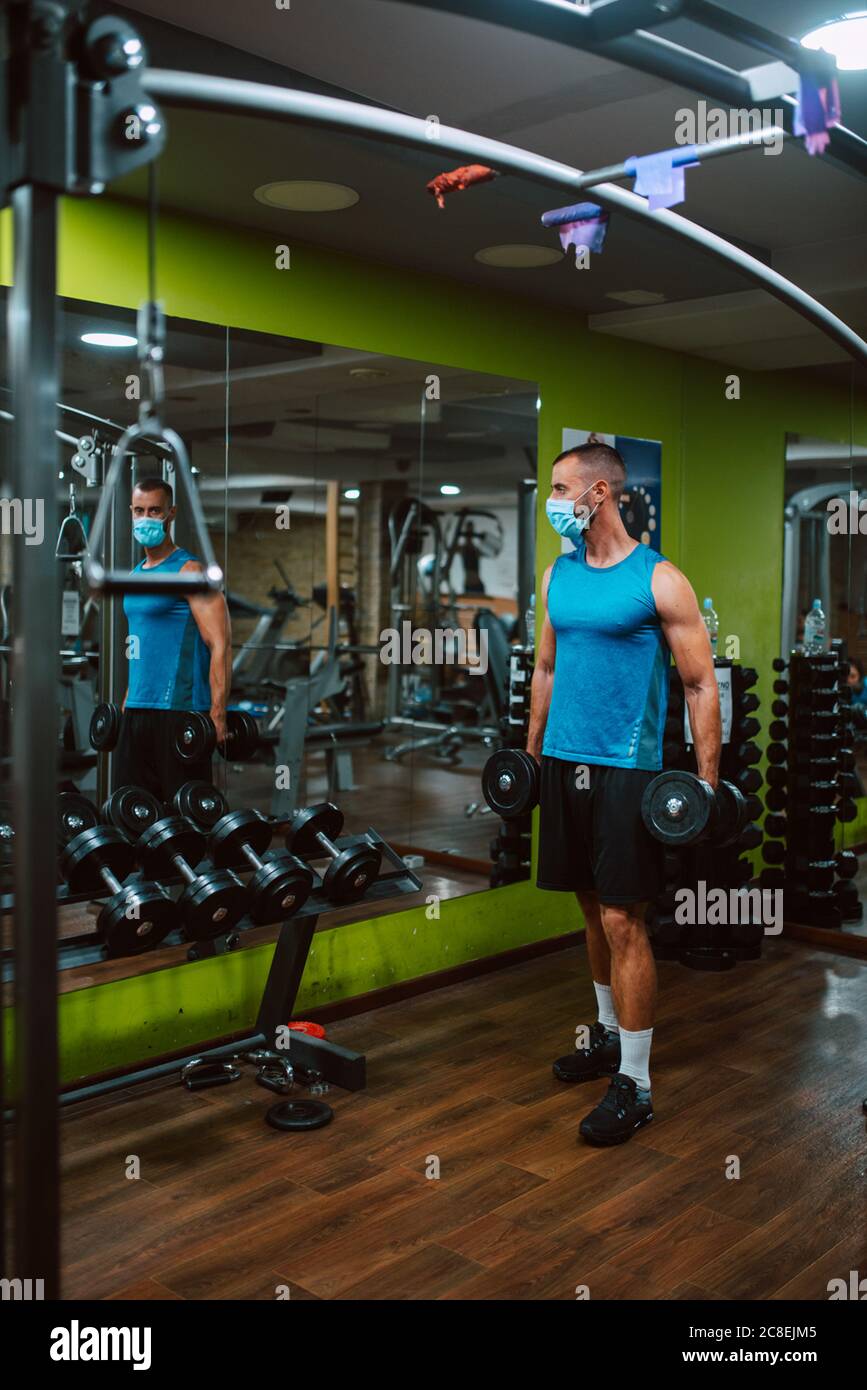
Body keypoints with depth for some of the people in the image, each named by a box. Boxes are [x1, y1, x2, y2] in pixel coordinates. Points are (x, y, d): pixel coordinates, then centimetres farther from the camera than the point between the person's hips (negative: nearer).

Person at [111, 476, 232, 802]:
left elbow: (220, 646, -15)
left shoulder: (190, 570, -9)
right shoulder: (137, 574, 16)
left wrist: (217, 716, -21)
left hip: (179, 712, -8)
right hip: (136, 712, 8)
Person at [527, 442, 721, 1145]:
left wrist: (707, 784, -12)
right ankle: (611, 1034, 35)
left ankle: (634, 1085, 5)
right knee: (595, 909, 16)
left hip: (625, 771, -6)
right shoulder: (557, 575, 9)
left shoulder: (659, 581, -10)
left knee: (622, 920, -5)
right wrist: (531, 752, 19)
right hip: (563, 764, 6)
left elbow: (701, 685, -8)